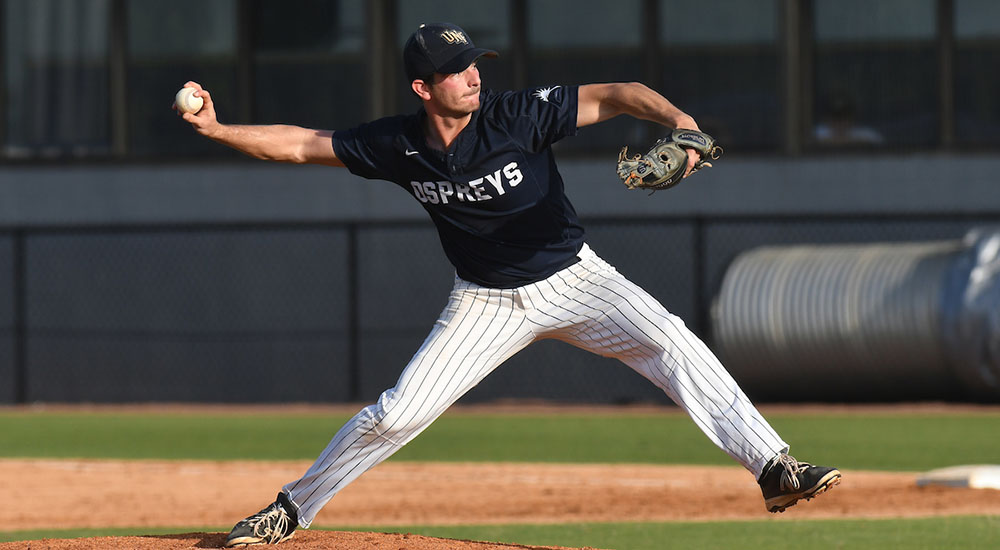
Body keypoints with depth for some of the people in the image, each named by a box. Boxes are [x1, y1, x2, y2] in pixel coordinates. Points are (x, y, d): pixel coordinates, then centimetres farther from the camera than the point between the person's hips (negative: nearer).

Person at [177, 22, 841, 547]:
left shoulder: (518, 115, -20)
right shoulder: (399, 145, -11)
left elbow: (614, 96, -26)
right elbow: (300, 144, -1)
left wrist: (678, 119, -44)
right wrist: (218, 130, -11)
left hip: (574, 278, -2)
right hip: (487, 303, 2)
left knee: (670, 342, -24)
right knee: (396, 414, -5)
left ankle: (772, 467, -25)